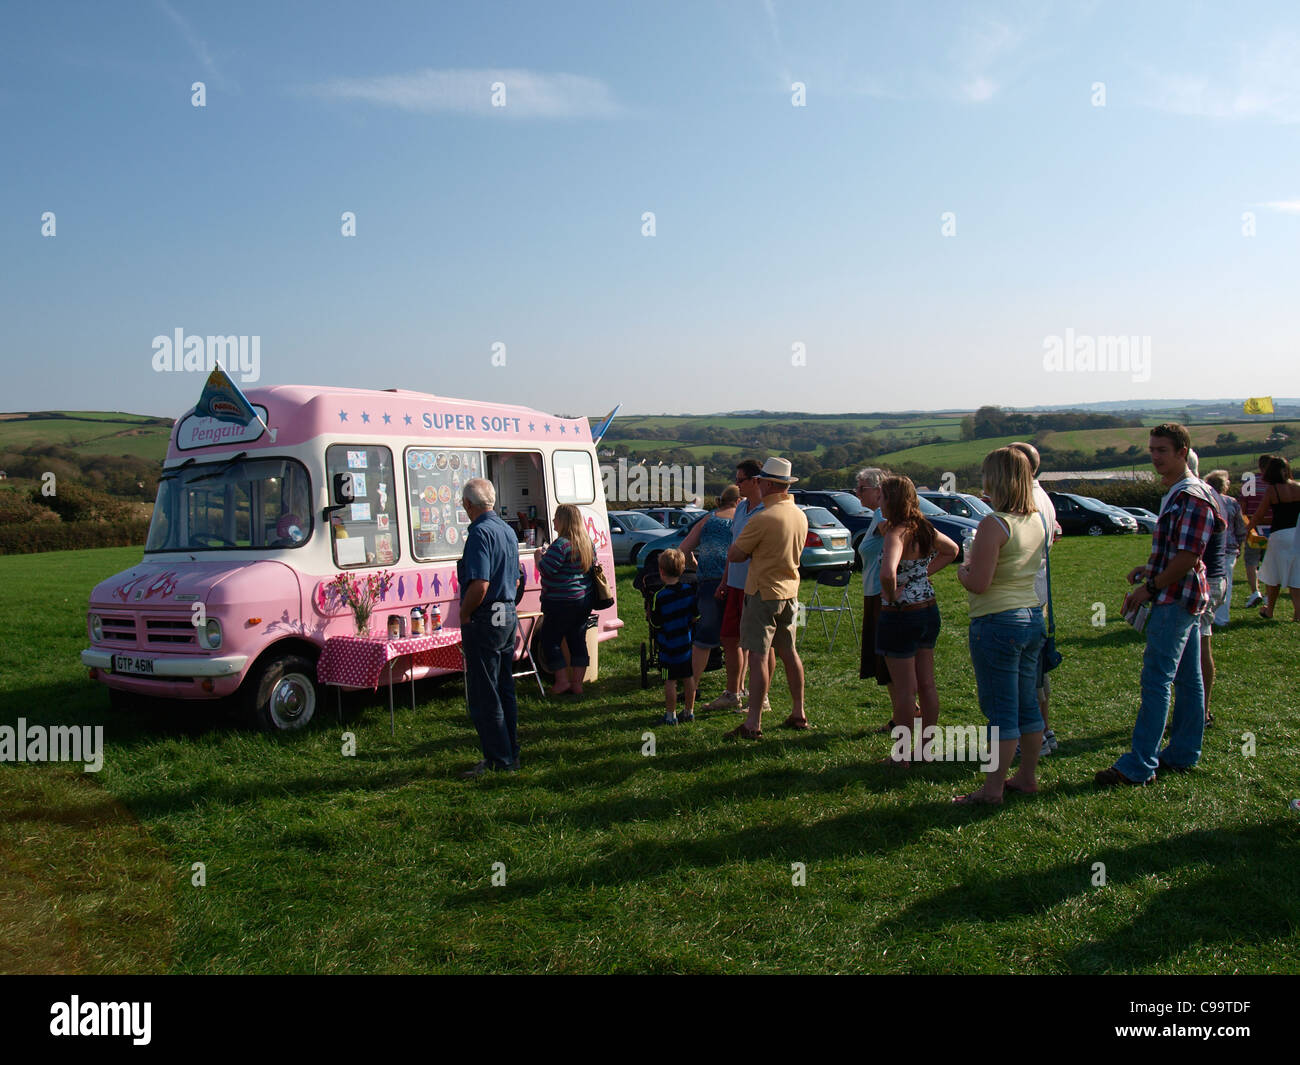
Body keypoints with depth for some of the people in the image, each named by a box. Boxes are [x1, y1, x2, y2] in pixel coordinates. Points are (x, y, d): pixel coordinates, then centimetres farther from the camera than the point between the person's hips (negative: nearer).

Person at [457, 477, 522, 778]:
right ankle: (511, 755, 24)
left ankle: (498, 761, 2)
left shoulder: (480, 533, -17)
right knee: (505, 691, 16)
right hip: (508, 617, 9)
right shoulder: (508, 531, 12)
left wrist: (464, 614, -12)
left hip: (485, 620, -9)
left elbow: (479, 585, -25)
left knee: (483, 696, -2)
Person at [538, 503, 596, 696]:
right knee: (578, 641, 12)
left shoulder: (561, 544, -19)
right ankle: (577, 683, 15)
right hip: (584, 600, 8)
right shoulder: (588, 542, 8)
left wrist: (539, 557, -3)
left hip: (561, 602, -8)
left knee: (550, 640, 5)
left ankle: (562, 680, 5)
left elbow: (546, 570, -22)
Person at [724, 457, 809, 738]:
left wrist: (751, 552, 6)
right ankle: (798, 714, 24)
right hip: (789, 591, 8)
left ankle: (753, 723, -5)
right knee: (788, 652, 16)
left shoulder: (762, 519, -19)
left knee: (758, 655, -6)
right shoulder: (800, 515, 6)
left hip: (763, 593, -8)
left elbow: (733, 555, -13)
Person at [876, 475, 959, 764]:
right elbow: (951, 550, 23)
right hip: (929, 610, 8)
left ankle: (903, 754, 11)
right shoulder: (925, 529, 4)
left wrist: (890, 595, -17)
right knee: (927, 684, 15)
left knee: (904, 689, 1)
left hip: (900, 615, -8)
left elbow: (888, 573, -37)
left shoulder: (896, 533, -20)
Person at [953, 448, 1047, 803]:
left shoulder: (994, 524, -19)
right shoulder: (1039, 520, 6)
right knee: (1027, 704, 16)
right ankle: (1028, 776, 28)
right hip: (1033, 616, 8)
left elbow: (978, 583, -22)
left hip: (997, 621, -8)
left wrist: (962, 571, -2)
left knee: (1001, 710, -1)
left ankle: (993, 788, 7)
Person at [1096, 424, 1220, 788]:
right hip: (1181, 598, 11)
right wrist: (1149, 569, 12)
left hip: (1176, 599, -11)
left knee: (1156, 679, -10)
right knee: (1187, 678, 14)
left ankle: (1140, 765, -8)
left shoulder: (1192, 497, -17)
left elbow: (1187, 557, -22)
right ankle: (1184, 754, 22)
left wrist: (1150, 587, -16)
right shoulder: (1175, 493, 16)